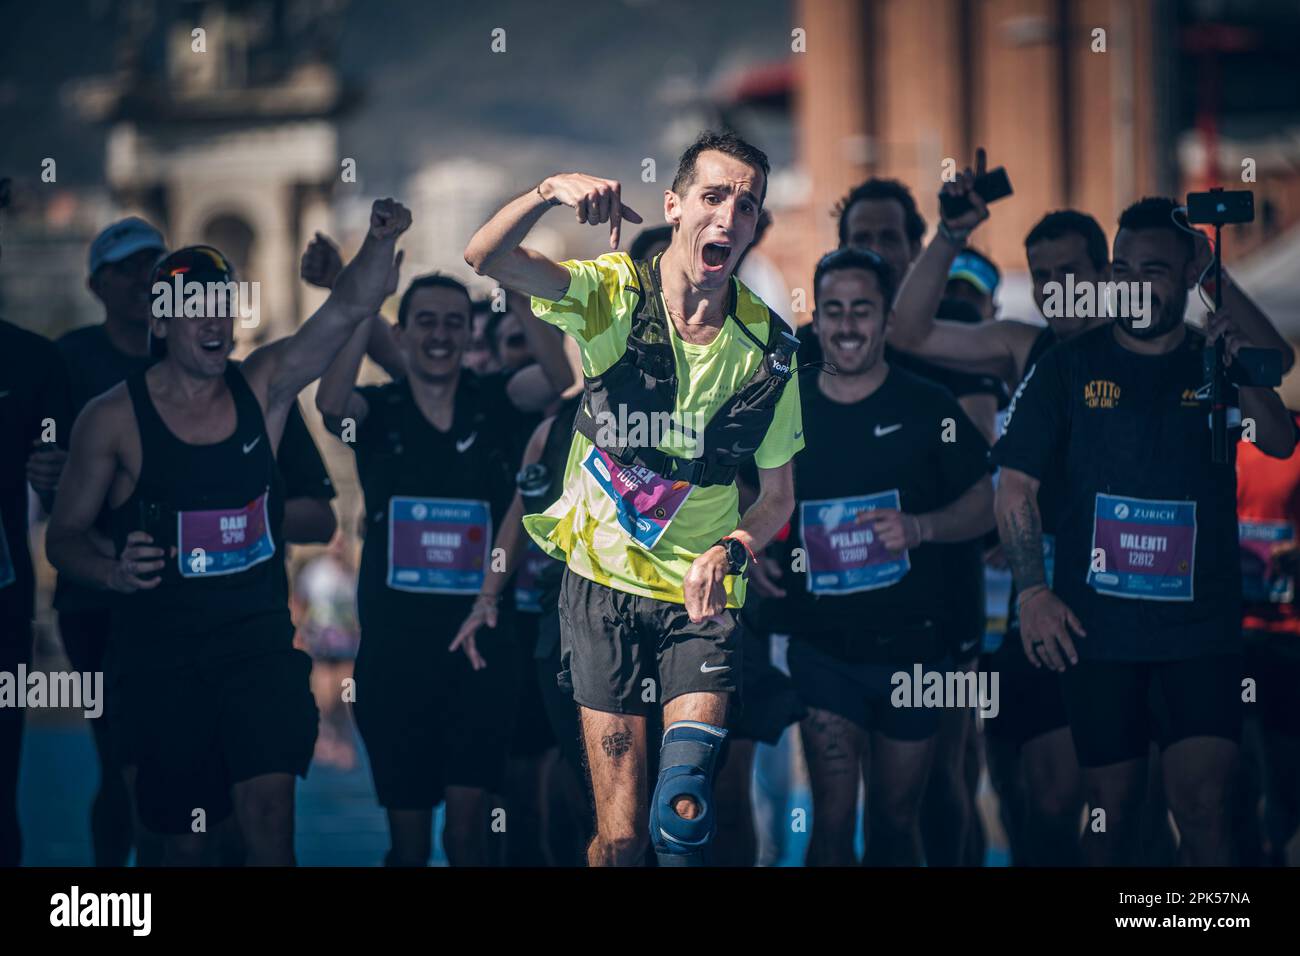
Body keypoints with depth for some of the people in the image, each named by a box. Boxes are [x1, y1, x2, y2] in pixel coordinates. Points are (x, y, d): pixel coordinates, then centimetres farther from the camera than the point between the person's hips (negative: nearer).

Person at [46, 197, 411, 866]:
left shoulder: (264, 386, 2)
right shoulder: (113, 419, -4)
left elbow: (351, 307, -10)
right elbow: (64, 537, 2)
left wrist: (381, 241, -29)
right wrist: (115, 572, -19)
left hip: (258, 636, 1)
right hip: (158, 651, -1)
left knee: (269, 807, -15)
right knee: (183, 837, 6)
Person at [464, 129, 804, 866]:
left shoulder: (767, 346, -4)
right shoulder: (615, 295, -8)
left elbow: (778, 497, 5)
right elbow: (487, 257, -23)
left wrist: (732, 549, -16)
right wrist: (551, 191, -41)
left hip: (702, 597, 1)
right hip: (603, 587, -1)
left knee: (684, 817, -15)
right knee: (621, 838, -5)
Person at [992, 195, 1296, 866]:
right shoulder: (1071, 367, 6)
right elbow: (1016, 486, 4)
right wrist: (1033, 592, -7)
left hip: (1201, 629, 0)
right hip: (1096, 630, 0)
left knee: (1203, 805, -14)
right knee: (1111, 810, 5)